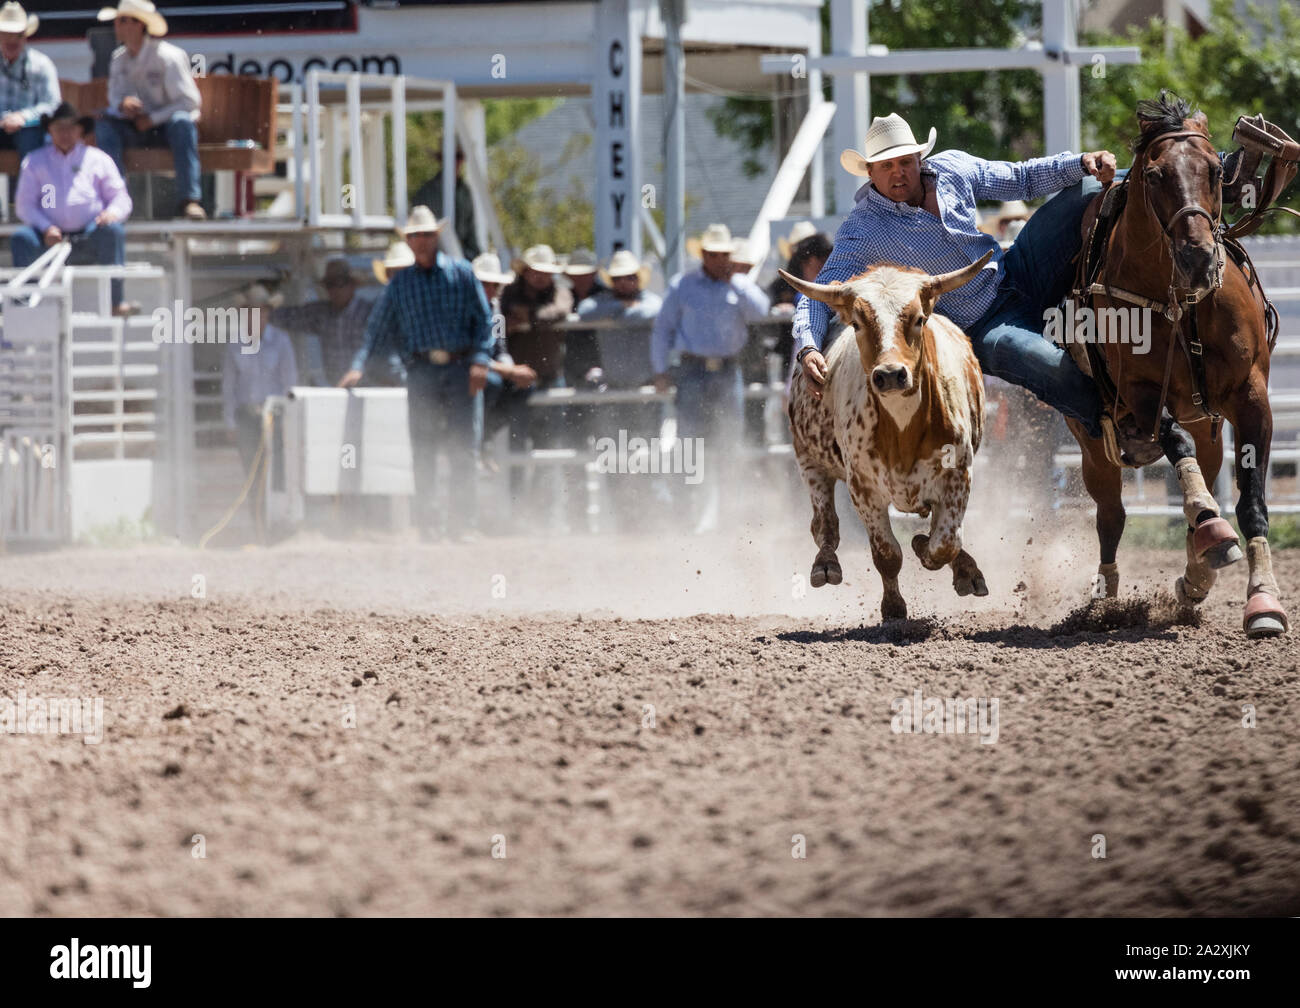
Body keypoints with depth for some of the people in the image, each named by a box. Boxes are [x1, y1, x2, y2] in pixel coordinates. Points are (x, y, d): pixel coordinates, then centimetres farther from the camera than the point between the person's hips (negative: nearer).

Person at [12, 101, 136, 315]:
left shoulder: (98, 159, 17)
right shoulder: (34, 162, 17)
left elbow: (121, 197, 13)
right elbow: (25, 205, 8)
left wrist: (112, 212, -13)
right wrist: (45, 228, -12)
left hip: (89, 240, 0)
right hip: (51, 239, 0)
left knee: (113, 231, -31)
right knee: (21, 238, -28)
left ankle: (116, 302, -35)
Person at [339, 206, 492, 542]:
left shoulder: (461, 273, 8)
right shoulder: (400, 284, 13)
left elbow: (484, 319, 5)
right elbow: (377, 329, 11)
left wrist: (480, 360, -8)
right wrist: (358, 366, -2)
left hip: (462, 369, -1)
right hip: (421, 372, 1)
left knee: (464, 448, -6)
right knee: (423, 449, -2)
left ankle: (462, 521, -3)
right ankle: (426, 522, 2)